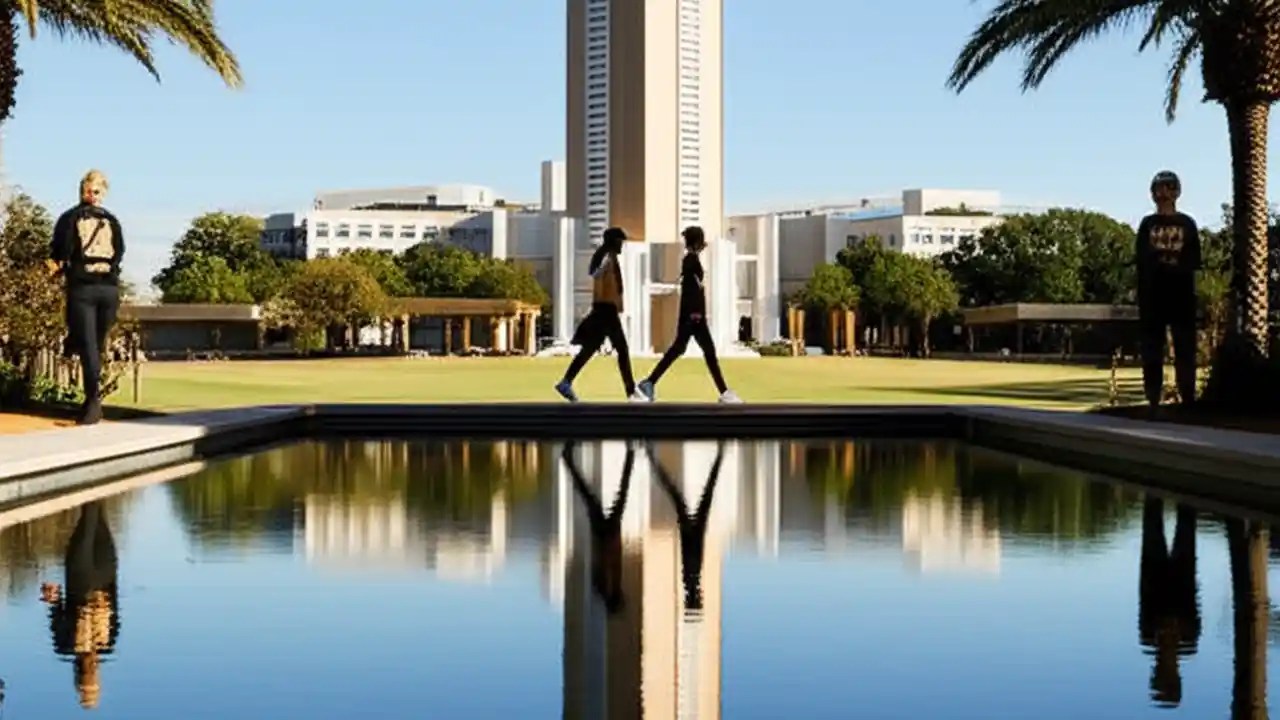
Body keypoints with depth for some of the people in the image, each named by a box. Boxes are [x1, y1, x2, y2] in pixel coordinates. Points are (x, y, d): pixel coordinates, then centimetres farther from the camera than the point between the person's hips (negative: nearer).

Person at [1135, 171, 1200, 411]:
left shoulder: (1187, 223, 9)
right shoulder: (1147, 224, 10)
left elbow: (1194, 261, 4)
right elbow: (1140, 259, 6)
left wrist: (1176, 265, -12)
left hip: (1181, 294, 0)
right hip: (1153, 294, 0)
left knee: (1185, 349, -3)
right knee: (1152, 350, 0)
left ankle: (1188, 400, -1)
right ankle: (1153, 401, 4)